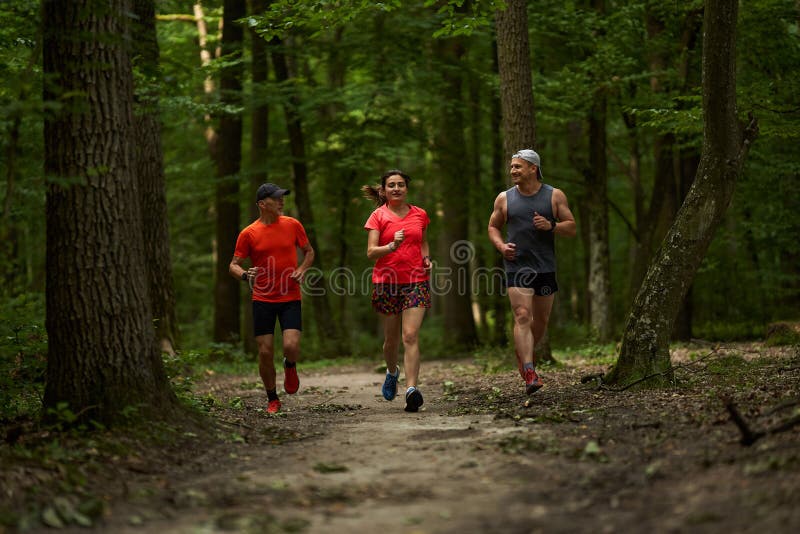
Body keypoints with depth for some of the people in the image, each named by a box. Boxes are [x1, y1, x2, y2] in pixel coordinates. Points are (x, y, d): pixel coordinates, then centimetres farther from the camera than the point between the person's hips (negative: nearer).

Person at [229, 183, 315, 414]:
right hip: (262, 299, 0)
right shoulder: (248, 234, -2)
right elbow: (233, 265, 3)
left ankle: (290, 367, 20)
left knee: (291, 346, -17)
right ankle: (272, 399, 18)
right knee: (265, 352, -1)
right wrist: (245, 275, -19)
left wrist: (302, 270, -4)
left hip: (290, 299, 0)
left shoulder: (292, 225, 3)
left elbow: (309, 252, 15)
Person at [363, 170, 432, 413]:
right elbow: (371, 252, -8)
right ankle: (392, 372, 42)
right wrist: (392, 246, -26)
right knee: (392, 338, 11)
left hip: (416, 281, 0)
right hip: (387, 281, 0)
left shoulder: (419, 215, 9)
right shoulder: (378, 217, 1)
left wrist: (426, 258, 6)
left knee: (411, 336, -14)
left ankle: (412, 388, -20)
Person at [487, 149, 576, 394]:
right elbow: (493, 227, 16)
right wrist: (501, 245, -4)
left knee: (541, 319, 12)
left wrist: (551, 226, -15)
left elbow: (572, 228, 4)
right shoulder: (504, 198, 5)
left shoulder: (555, 196, 3)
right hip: (517, 265, -2)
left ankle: (525, 353, 40)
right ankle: (529, 373, -21)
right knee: (522, 316, -15)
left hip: (546, 267, 2)